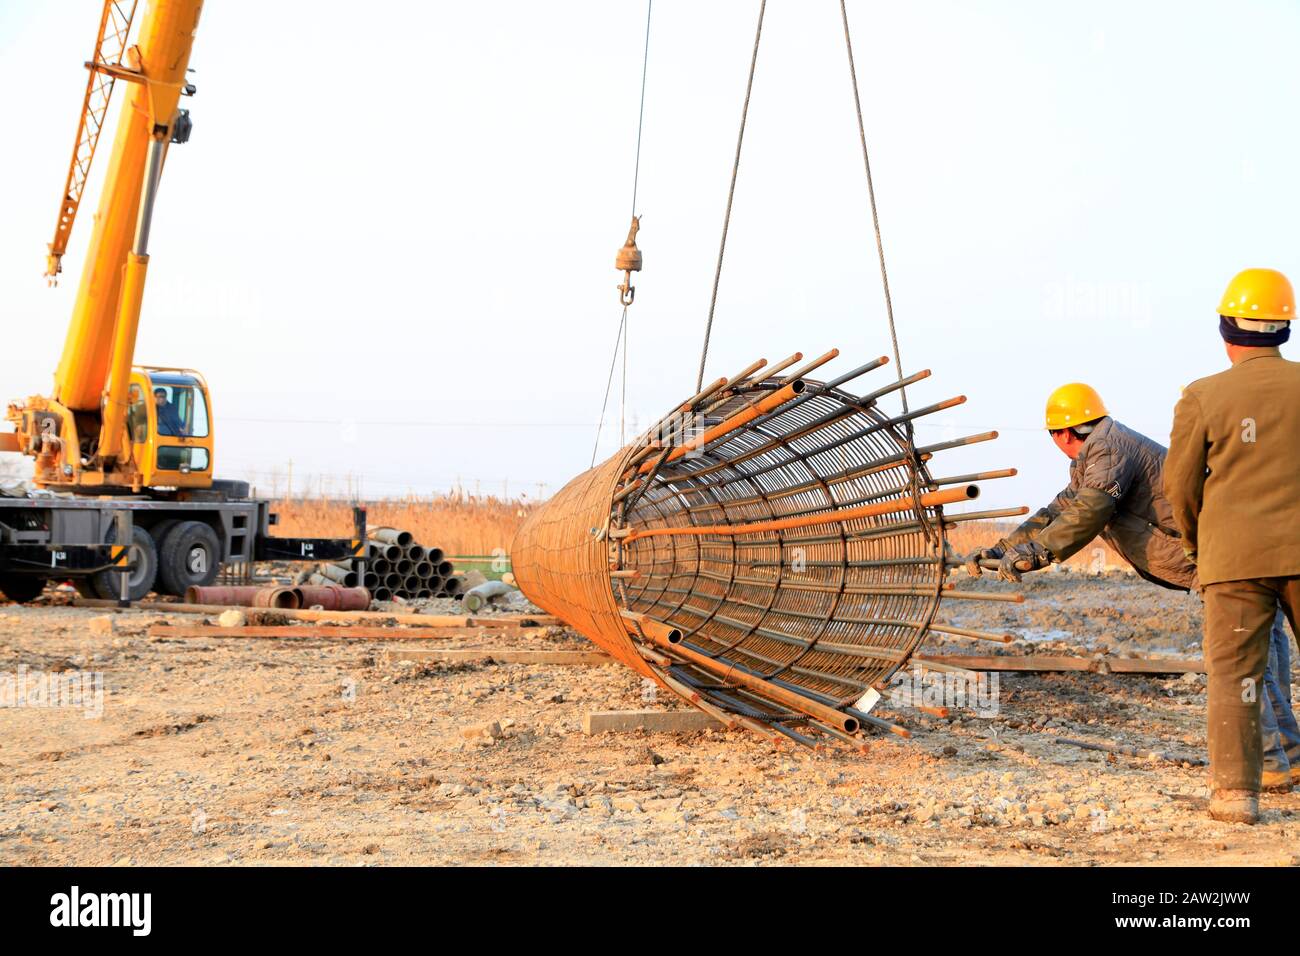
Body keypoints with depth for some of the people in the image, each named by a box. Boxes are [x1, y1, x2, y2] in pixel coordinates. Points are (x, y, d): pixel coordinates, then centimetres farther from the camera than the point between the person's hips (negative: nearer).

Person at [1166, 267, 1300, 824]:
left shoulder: (1203, 397, -4)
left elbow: (1180, 484, 2)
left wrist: (1194, 541, 20)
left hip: (1235, 553, -2)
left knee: (1234, 670, 2)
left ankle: (1236, 791, -2)